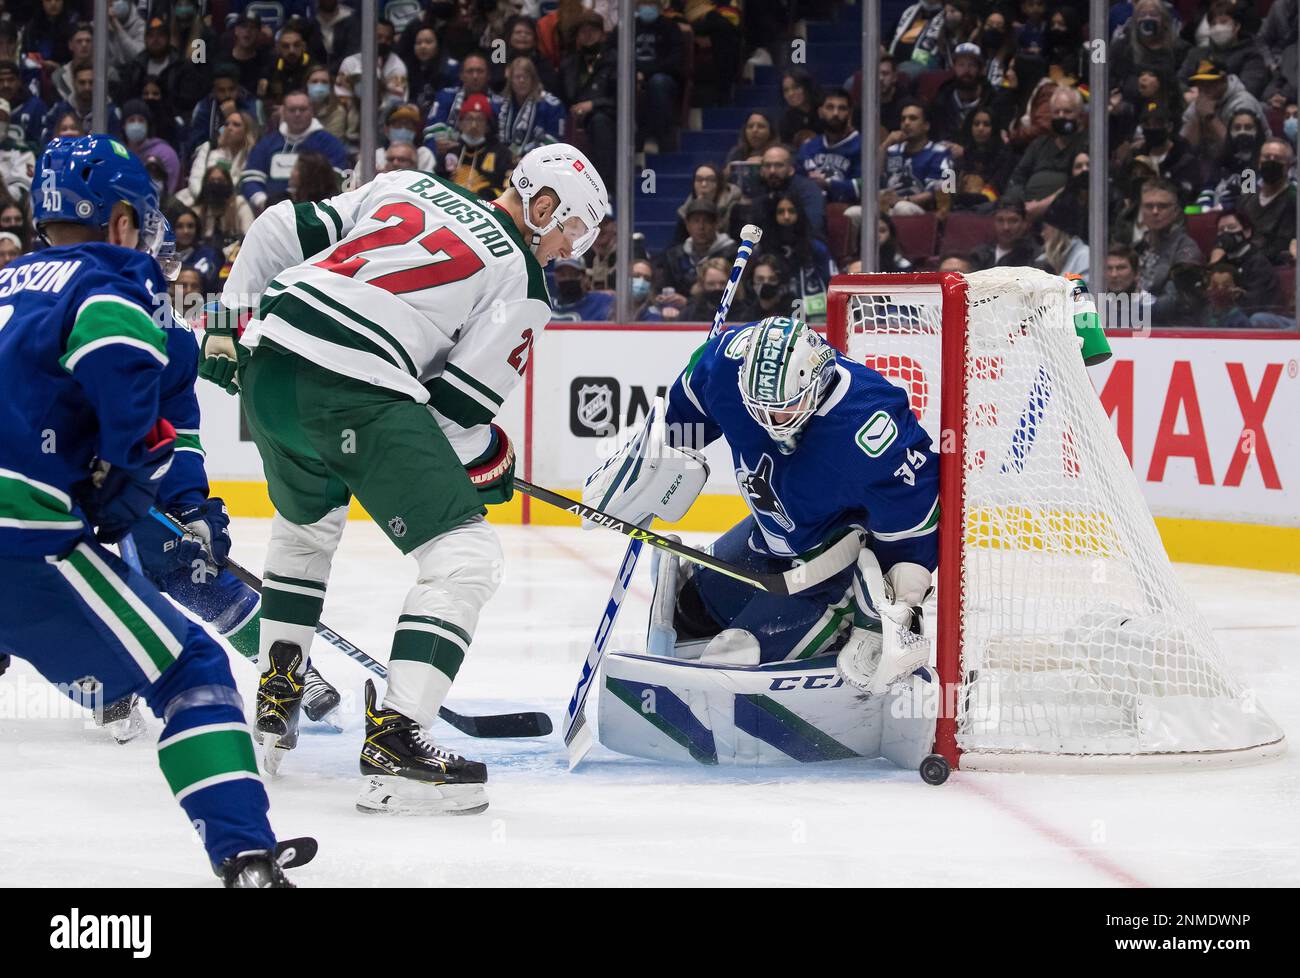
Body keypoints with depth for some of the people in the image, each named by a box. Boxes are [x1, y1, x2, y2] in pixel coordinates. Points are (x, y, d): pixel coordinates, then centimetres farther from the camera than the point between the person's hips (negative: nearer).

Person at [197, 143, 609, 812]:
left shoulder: (404, 187, 22)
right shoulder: (522, 282, 5)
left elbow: (281, 231, 19)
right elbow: (455, 407, 0)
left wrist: (229, 323, 26)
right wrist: (489, 458, 19)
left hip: (266, 371, 8)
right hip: (357, 393, -8)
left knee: (306, 523, 34)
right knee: (466, 559, -3)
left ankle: (273, 706, 38)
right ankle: (393, 743, -16)